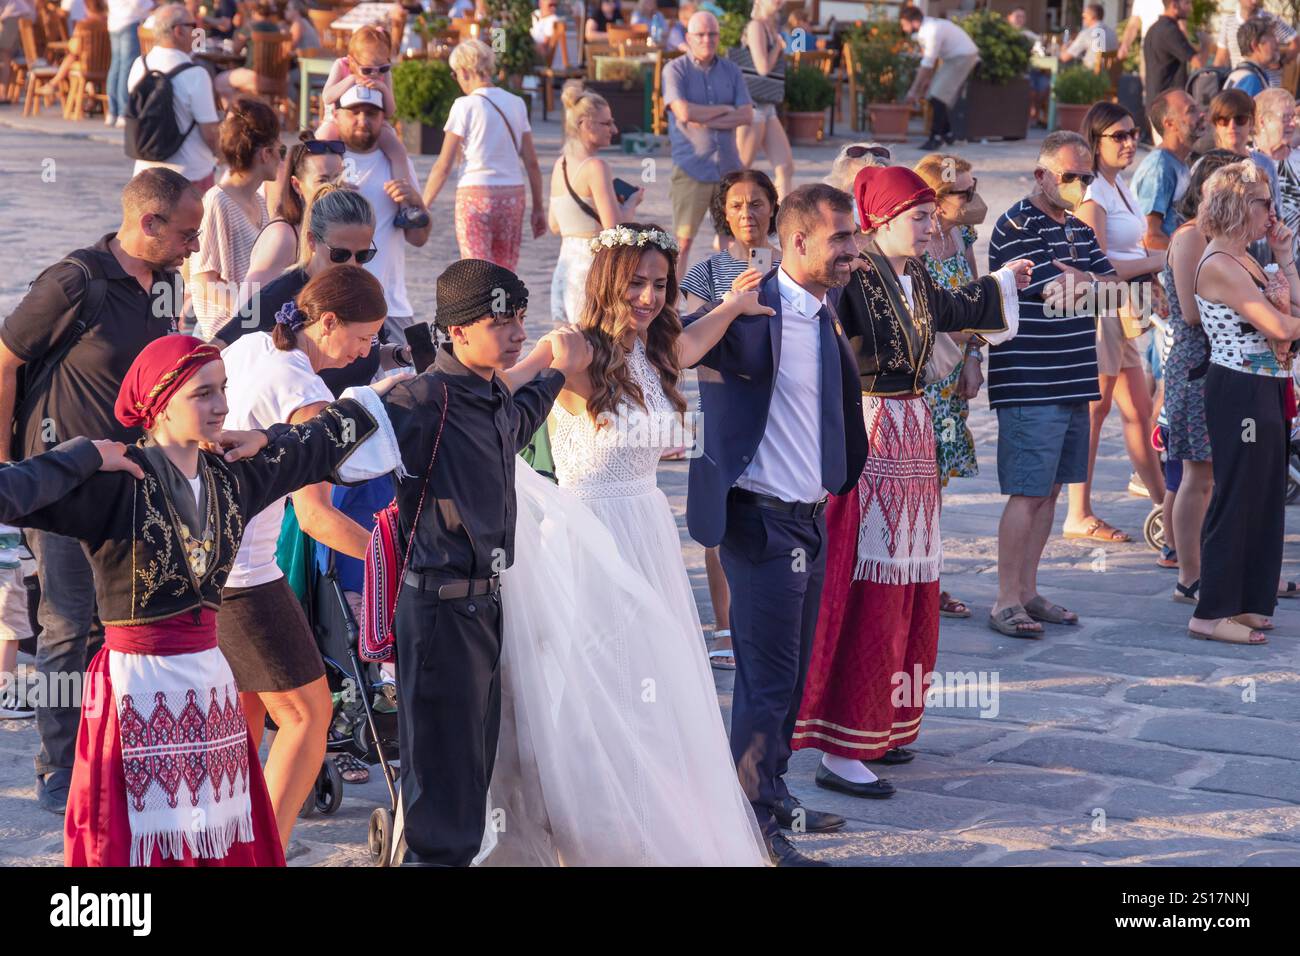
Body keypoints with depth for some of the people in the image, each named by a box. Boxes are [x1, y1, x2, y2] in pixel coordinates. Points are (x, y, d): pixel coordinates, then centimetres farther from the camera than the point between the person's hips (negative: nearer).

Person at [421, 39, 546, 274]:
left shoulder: (465, 106, -6)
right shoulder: (516, 104, 7)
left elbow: (443, 166, -7)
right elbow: (531, 162, 7)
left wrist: (422, 207, -1)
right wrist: (538, 208, 14)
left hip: (475, 195, -5)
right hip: (513, 195, 5)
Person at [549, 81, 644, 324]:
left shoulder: (560, 164, 10)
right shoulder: (595, 166, -13)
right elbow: (614, 227, -17)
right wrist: (632, 202, 2)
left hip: (565, 264, 8)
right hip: (591, 264, -8)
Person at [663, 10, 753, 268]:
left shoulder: (731, 71, 10)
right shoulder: (675, 70, -1)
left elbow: (747, 116, -2)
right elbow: (684, 112, -17)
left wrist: (706, 121, -12)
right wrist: (724, 109, -6)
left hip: (729, 167, 4)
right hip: (692, 169, -4)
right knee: (683, 240, -5)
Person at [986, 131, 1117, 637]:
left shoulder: (1077, 228, 18)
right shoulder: (1017, 227, -10)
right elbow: (1061, 291, -18)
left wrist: (1074, 278, -10)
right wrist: (1091, 279, 1)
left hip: (1073, 382, 8)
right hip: (1030, 387, -8)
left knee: (1050, 489, 11)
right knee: (1027, 493, -8)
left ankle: (1027, 591, 19)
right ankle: (1006, 602, -3)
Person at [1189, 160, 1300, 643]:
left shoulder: (1246, 262, 16)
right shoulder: (1219, 266, -15)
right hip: (1238, 389, -10)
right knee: (1237, 497, -6)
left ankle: (1247, 602, 21)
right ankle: (1212, 613, 0)